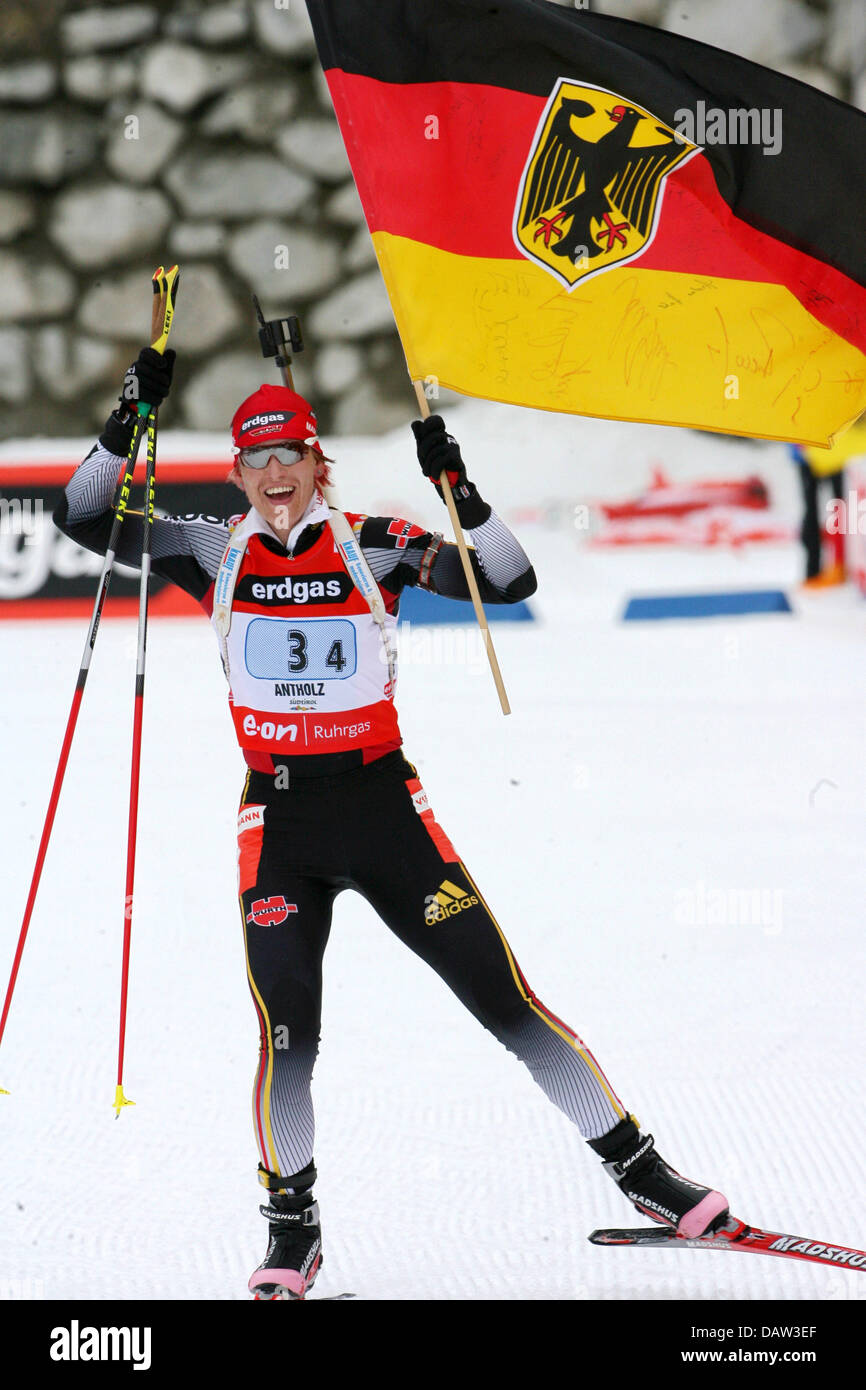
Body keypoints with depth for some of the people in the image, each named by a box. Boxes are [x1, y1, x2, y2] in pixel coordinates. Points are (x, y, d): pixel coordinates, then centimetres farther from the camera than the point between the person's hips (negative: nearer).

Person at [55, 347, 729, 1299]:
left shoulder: (375, 548, 0)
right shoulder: (216, 553, 4)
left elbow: (511, 582, -6)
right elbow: (83, 518, 1)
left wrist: (458, 488, -19)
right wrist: (132, 421, -11)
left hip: (383, 804, 0)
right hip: (279, 818, 1)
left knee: (505, 999, -1)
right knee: (287, 1032, -11)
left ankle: (638, 1169, 8)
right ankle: (291, 1225, 10)